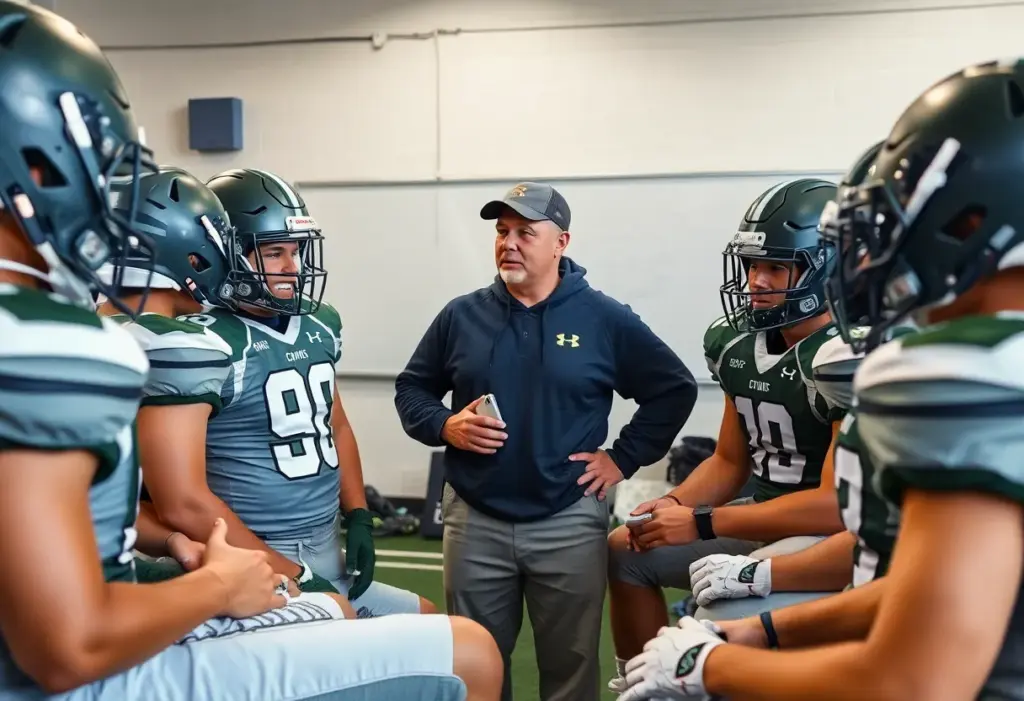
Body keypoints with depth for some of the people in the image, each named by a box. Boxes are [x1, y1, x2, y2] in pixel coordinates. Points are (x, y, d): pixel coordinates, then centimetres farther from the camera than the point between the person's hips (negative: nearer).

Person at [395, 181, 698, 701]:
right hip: (474, 521, 2)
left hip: (568, 523, -2)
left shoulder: (604, 319, -3)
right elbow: (411, 388, 12)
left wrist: (623, 458, -4)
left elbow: (674, 389, 3)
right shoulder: (461, 315, 3)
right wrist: (444, 426, -8)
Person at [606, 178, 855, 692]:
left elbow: (838, 504, -26)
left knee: (723, 622, -32)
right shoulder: (742, 345, 3)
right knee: (630, 551, 8)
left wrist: (699, 524, -22)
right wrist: (673, 505, -8)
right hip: (771, 519, 9)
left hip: (839, 535, -8)